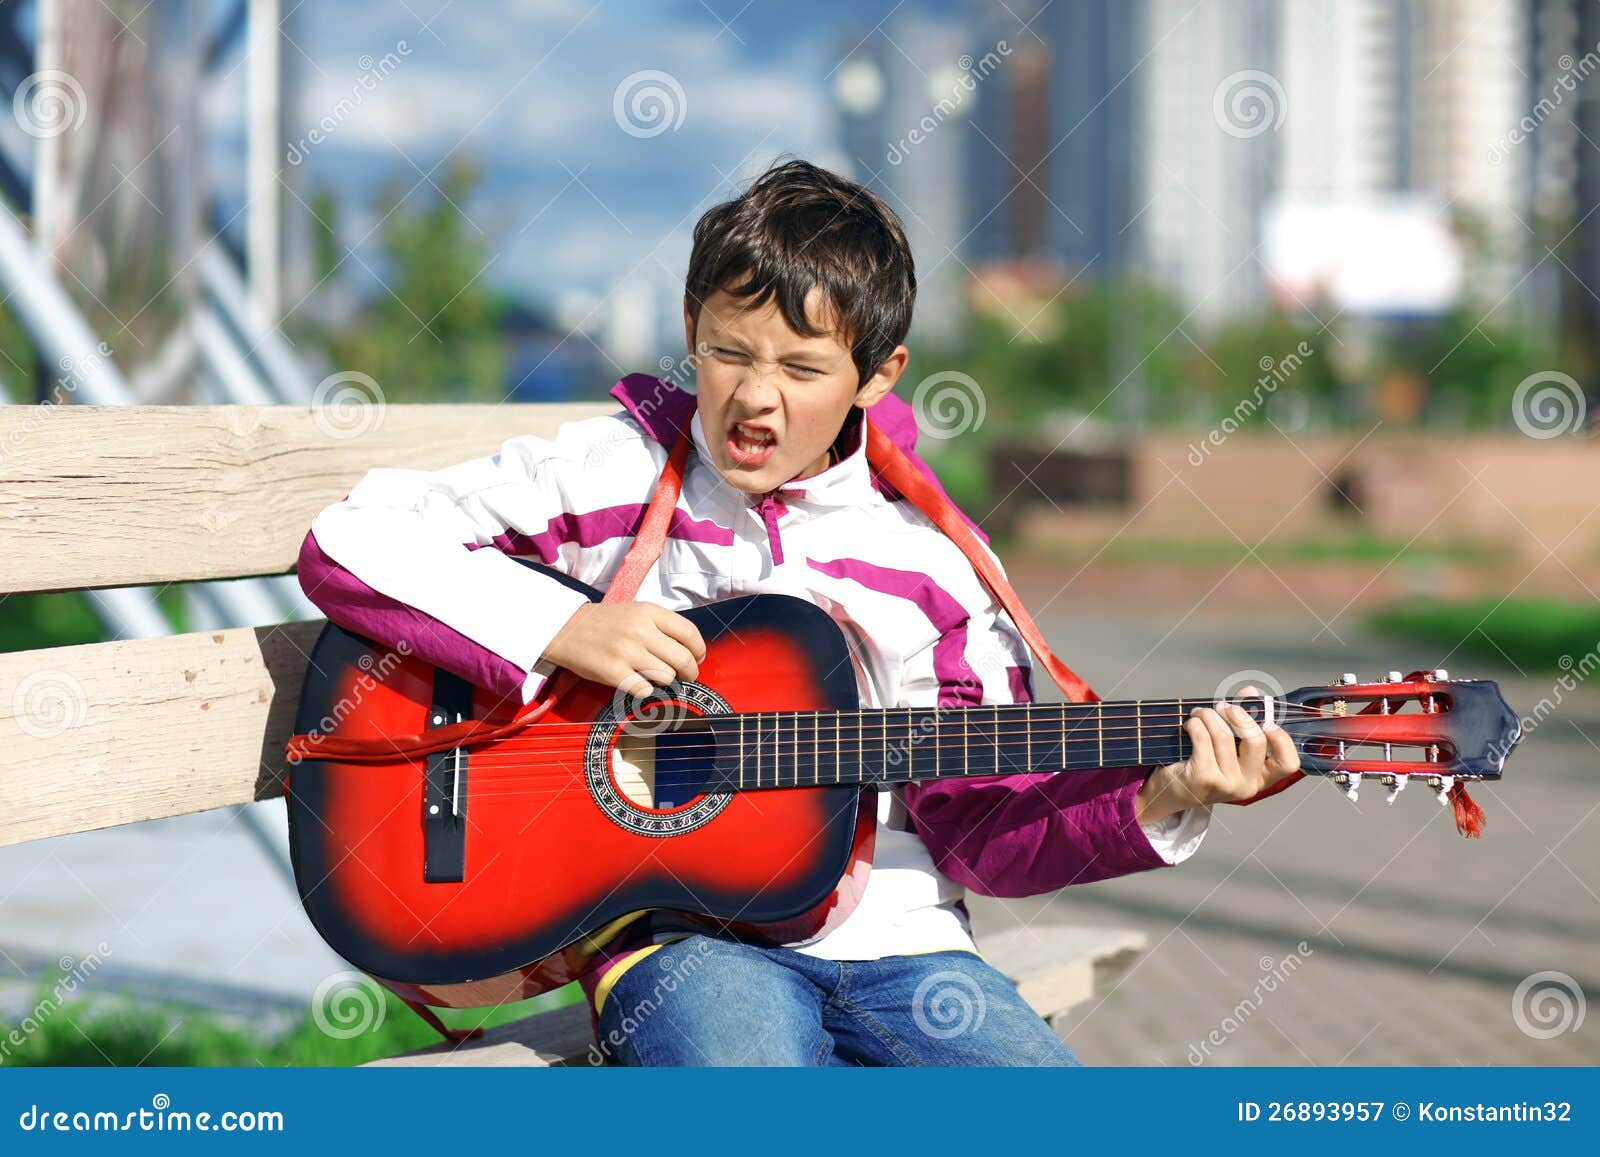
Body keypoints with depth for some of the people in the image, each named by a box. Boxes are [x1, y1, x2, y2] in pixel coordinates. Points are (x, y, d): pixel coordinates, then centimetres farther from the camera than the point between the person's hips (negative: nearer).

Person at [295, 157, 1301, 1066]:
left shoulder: (935, 559, 8)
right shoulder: (607, 476, 3)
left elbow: (980, 827, 10)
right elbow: (350, 542, -1)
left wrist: (1156, 803, -7)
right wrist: (555, 629, -11)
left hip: (893, 935, 3)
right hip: (677, 933, -2)